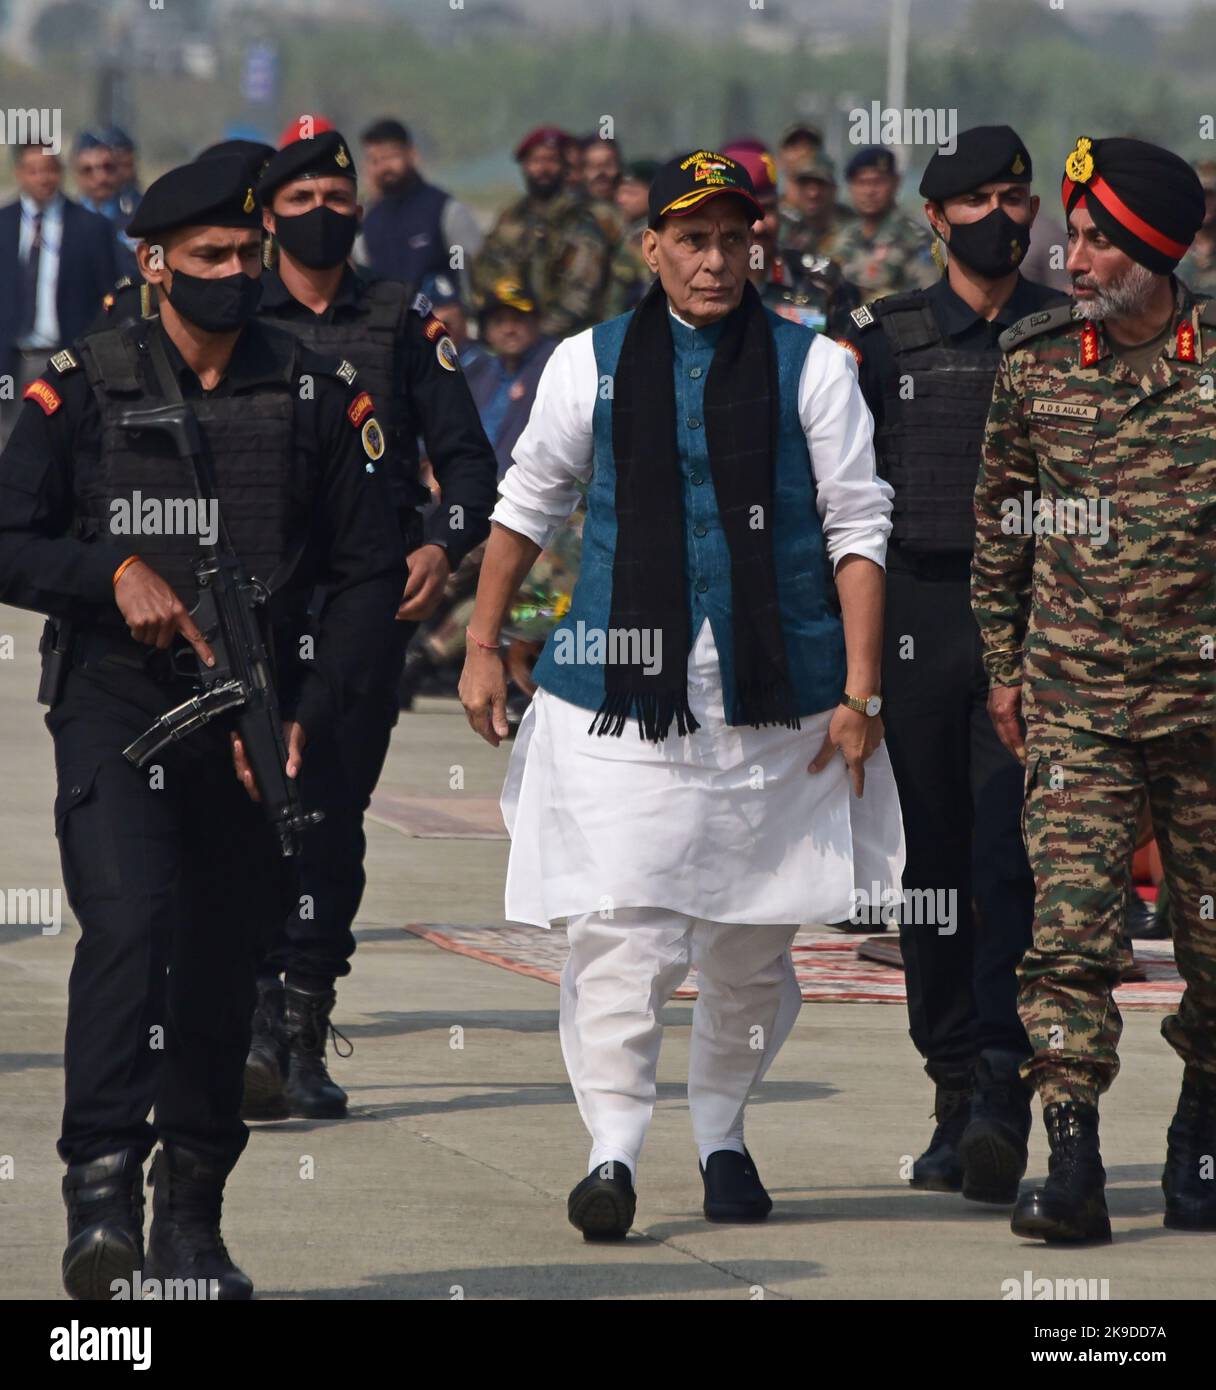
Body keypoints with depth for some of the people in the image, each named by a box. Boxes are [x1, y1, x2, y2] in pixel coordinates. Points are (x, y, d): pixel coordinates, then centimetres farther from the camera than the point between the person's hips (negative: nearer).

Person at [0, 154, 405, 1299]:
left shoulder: (313, 397, 5)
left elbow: (367, 572, 7)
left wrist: (305, 713, -4)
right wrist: (115, 574, -19)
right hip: (114, 709, -3)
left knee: (225, 965, 7)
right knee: (130, 918, -22)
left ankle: (192, 1219, 22)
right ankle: (102, 1189, -22)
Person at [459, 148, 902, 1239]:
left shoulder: (813, 368, 4)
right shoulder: (590, 364, 7)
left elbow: (857, 529, 3)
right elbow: (527, 506, 17)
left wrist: (859, 690, -4)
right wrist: (483, 647, 14)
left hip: (776, 697, 0)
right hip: (621, 691, 0)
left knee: (752, 939, 8)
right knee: (619, 926, -10)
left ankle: (722, 1135, 24)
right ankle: (613, 1149, -10)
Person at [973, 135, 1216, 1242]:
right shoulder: (1036, 361, 3)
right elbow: (1002, 517, 14)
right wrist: (1004, 662, 14)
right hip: (1073, 702, 1)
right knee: (1070, 924, -11)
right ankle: (1072, 1164, -14)